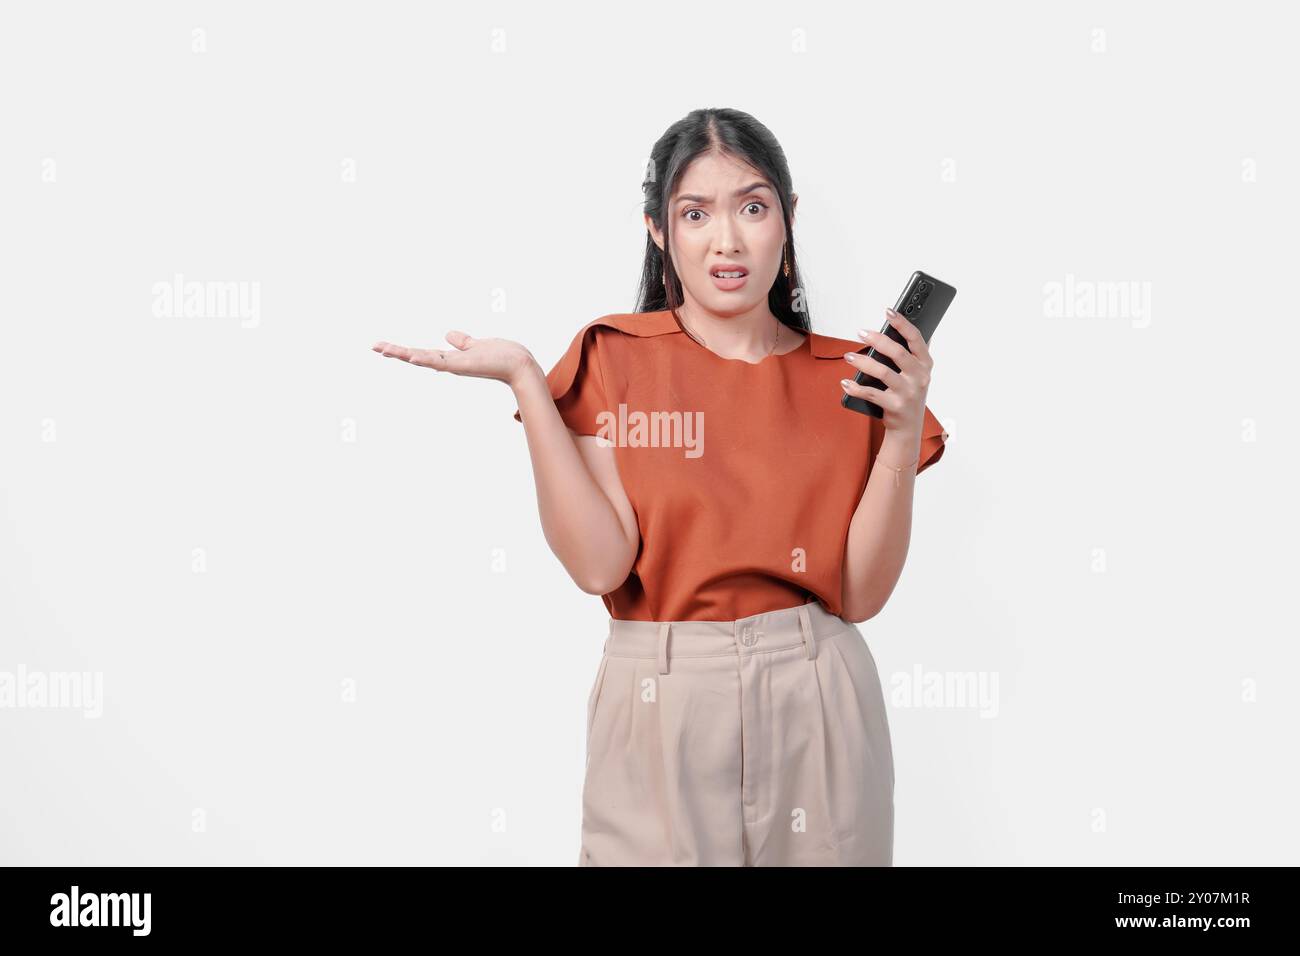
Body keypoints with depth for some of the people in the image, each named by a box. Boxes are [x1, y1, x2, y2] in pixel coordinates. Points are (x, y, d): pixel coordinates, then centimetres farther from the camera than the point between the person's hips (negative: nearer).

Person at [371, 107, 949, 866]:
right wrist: (525, 380, -15)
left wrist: (904, 437, -15)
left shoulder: (849, 377, 2)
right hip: (661, 709, -1)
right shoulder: (611, 360, -2)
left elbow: (861, 595, -3)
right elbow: (599, 564, -13)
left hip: (817, 709, 2)